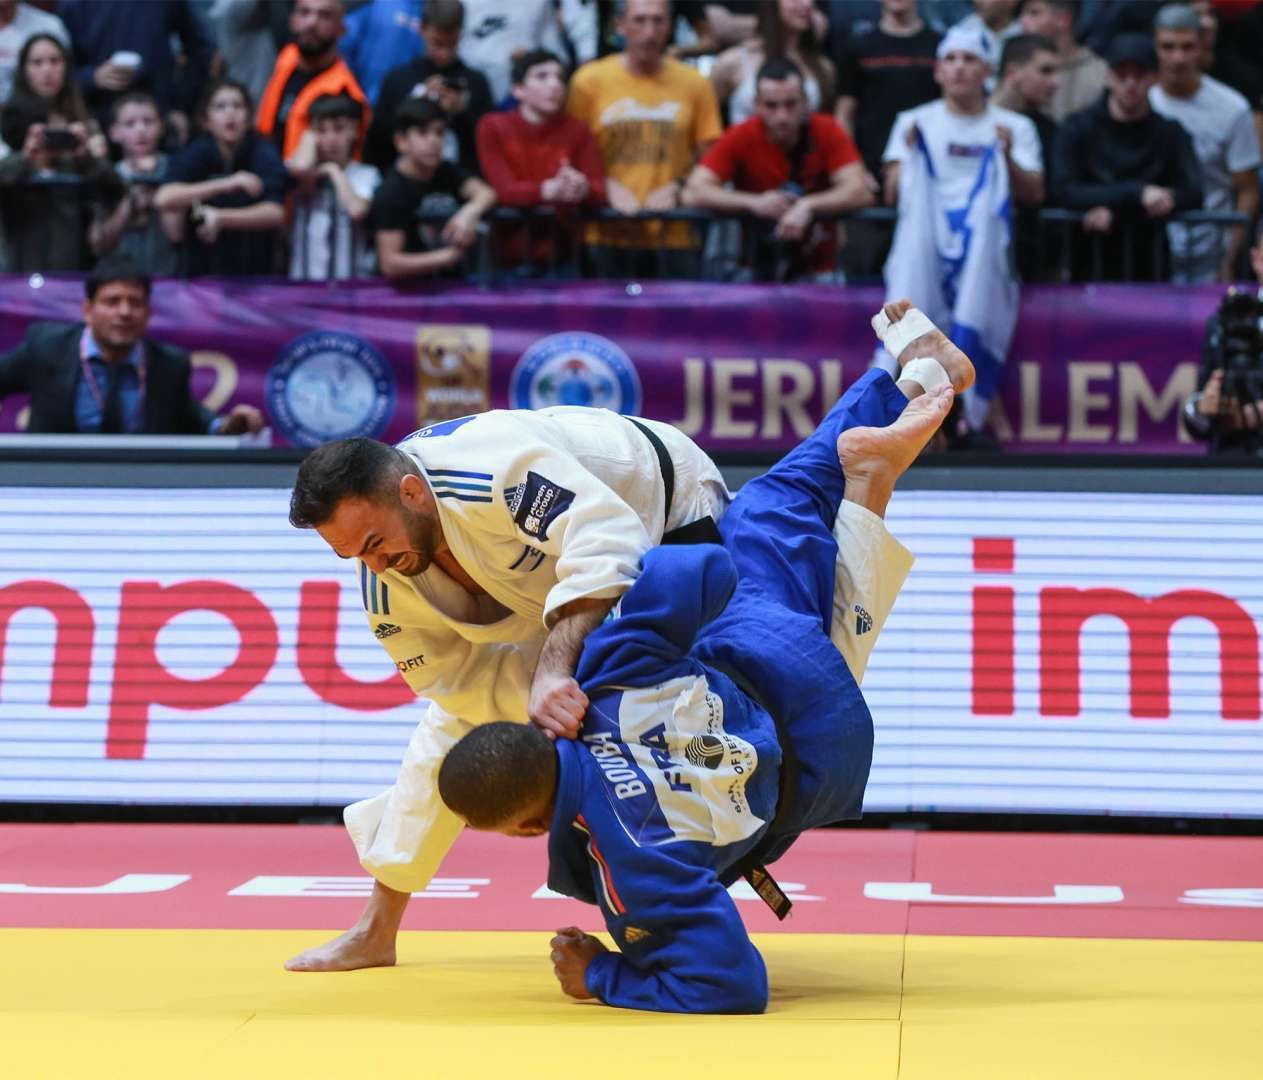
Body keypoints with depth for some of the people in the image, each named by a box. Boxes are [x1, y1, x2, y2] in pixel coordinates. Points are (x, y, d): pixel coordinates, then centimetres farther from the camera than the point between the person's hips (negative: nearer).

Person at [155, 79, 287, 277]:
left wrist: (220, 218, -28)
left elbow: (274, 213, -16)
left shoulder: (264, 154, -5)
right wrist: (226, 184, -22)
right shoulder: (196, 153, -1)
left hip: (255, 273, -2)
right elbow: (163, 199, -17)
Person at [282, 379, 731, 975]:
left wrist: (557, 670, -60)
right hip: (544, 583, 6)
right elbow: (458, 676, -16)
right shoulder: (385, 586, -22)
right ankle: (375, 931, 11)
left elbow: (608, 541, -53)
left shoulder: (496, 470, -46)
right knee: (454, 718, 3)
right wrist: (545, 689, -34)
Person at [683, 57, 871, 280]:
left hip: (818, 272, 0)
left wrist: (808, 206, -31)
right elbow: (693, 193, -15)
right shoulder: (741, 138, -6)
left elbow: (860, 192, -16)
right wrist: (754, 203, -27)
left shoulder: (827, 132, -6)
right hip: (754, 272, 0)